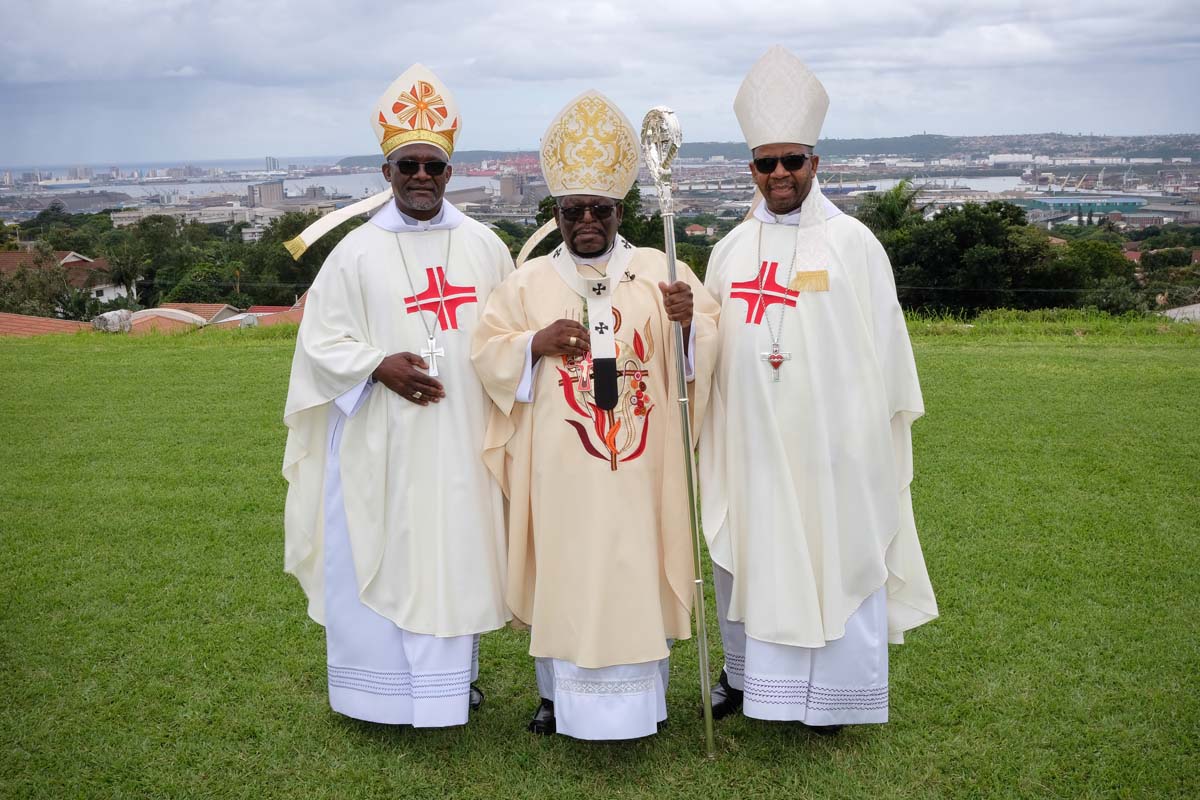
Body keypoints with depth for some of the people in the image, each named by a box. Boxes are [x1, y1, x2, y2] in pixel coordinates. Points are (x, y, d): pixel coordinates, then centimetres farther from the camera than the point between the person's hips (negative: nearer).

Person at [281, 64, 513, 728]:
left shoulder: (483, 245, 6)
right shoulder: (356, 252, -1)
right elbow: (321, 341, -2)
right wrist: (378, 364, -17)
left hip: (461, 437, 3)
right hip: (381, 443, -2)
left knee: (457, 549, 11)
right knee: (380, 555, 4)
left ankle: (455, 672, 28)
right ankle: (382, 685, 19)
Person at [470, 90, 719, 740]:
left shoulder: (657, 270, 3)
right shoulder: (529, 282, 5)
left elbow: (713, 341, 0)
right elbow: (485, 350, 3)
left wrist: (690, 319, -22)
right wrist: (538, 342, -14)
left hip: (638, 463, 0)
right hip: (560, 466, 0)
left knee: (635, 568, 5)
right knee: (563, 566, 6)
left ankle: (638, 691, 21)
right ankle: (559, 690, 22)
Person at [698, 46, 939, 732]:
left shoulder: (853, 243, -3)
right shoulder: (731, 249, 9)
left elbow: (881, 343, -2)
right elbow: (712, 349, 13)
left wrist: (874, 432, -3)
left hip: (829, 438, -3)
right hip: (749, 437, 4)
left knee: (834, 554, 4)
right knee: (745, 550, 11)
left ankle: (831, 690, 20)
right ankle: (746, 672, 29)